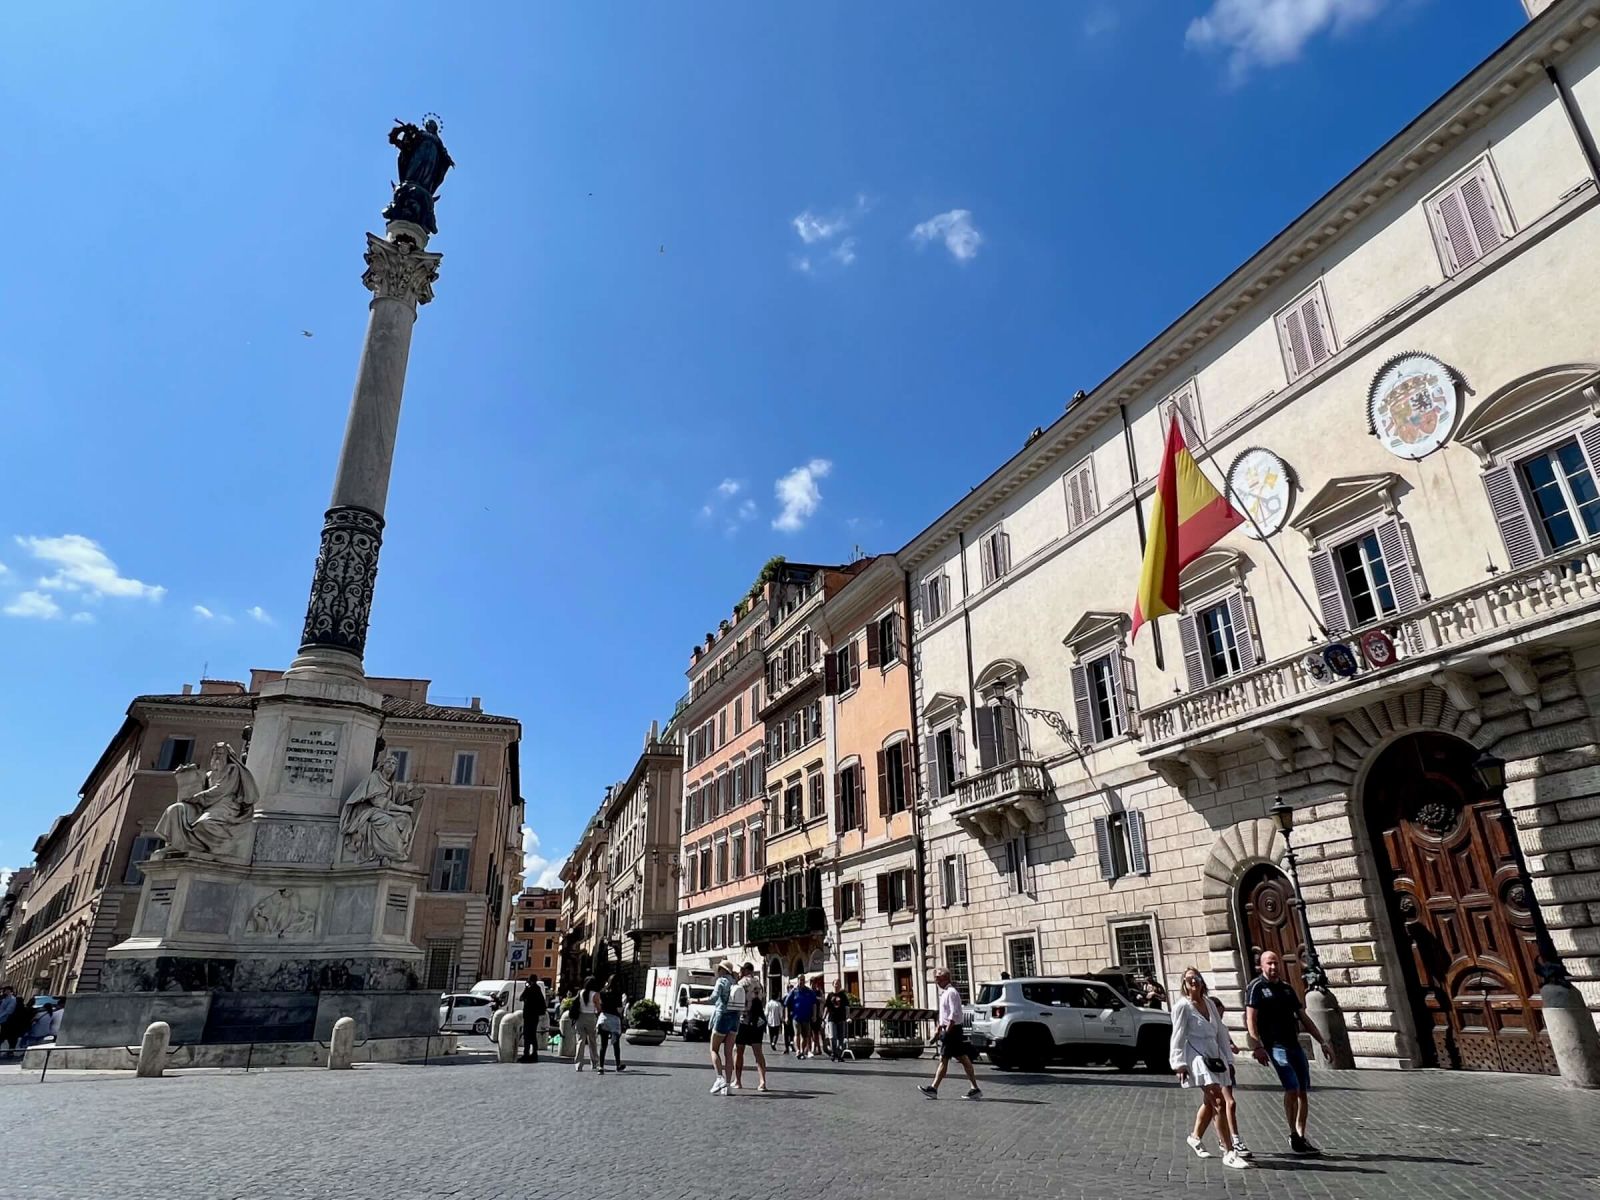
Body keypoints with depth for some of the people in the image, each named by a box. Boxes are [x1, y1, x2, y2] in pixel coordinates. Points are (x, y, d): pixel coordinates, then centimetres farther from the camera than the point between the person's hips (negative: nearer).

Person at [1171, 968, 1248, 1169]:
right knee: (1219, 1104, -14)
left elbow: (1220, 1031, 14)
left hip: (1214, 1057, 7)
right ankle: (1229, 1153, -11)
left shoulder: (1209, 1003, 10)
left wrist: (1228, 1057, 11)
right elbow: (1178, 1037, -9)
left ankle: (1195, 1137, 37)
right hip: (1198, 1059, -7)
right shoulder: (1183, 1007, -8)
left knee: (1210, 1103, 17)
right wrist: (1180, 1064, -13)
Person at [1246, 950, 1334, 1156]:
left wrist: (1323, 1042, 14)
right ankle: (1293, 1135, -3)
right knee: (1292, 1088, -15)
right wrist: (1257, 1047, -20)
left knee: (1303, 1091, 5)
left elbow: (1303, 1017, 21)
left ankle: (1301, 1136, 14)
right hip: (1274, 1045, -7)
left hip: (1294, 1044, 7)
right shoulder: (1256, 987, -3)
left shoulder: (1287, 987, 17)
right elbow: (1251, 1019, -10)